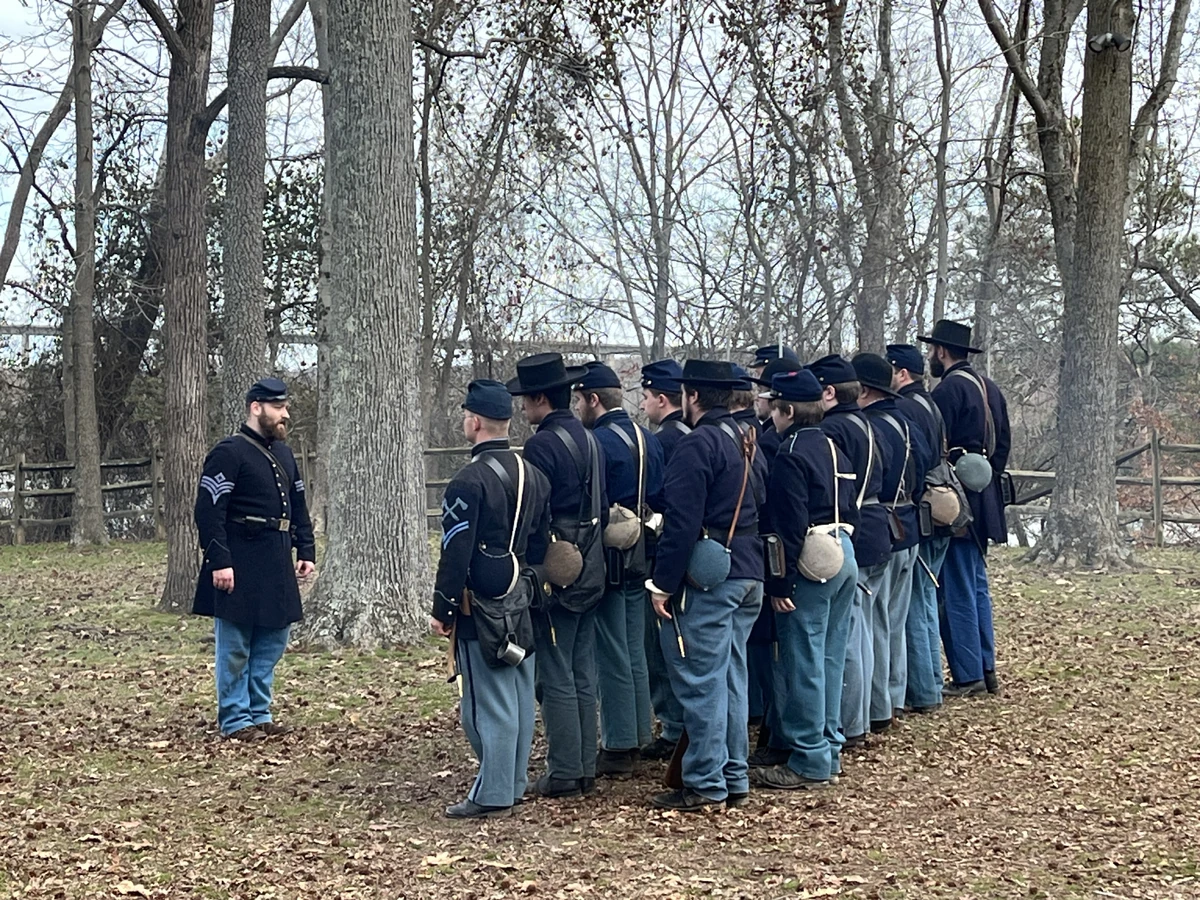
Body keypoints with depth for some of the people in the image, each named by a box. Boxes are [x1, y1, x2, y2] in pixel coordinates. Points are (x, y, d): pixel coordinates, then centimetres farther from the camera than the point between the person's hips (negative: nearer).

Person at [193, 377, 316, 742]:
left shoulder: (283, 454, 14)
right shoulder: (228, 452, -11)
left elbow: (298, 507, 20)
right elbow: (208, 510, -16)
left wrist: (306, 551, 11)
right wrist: (219, 561, -21)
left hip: (276, 565, 8)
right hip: (240, 566, -8)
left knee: (272, 642, 12)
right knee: (236, 646, 1)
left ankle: (259, 714, 22)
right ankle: (235, 720, 8)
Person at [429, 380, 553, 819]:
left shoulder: (469, 481, -16)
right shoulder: (533, 476, 9)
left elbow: (456, 552, -17)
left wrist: (442, 609, -11)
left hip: (481, 608, -8)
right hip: (522, 603, 8)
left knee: (488, 701, -4)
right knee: (519, 697, 12)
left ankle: (492, 795, -1)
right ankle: (513, 784, 21)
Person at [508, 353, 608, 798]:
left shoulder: (541, 445, -16)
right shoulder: (590, 440, 11)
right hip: (590, 573, 9)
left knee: (555, 677, -2)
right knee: (582, 675, 13)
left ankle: (564, 774, 1)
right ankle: (585, 768, 19)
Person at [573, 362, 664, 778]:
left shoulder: (597, 443, -16)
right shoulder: (649, 440, 10)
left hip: (608, 561, -8)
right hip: (642, 558, 8)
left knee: (612, 655, -2)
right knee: (635, 653, 15)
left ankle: (618, 749, 4)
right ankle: (636, 739, 22)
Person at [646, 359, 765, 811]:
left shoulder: (698, 444, -13)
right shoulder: (744, 441, 14)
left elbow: (682, 522, -18)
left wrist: (662, 583, -15)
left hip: (707, 581, -9)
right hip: (748, 575, 9)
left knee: (701, 681, -4)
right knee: (731, 679, 13)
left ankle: (705, 784, 0)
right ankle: (734, 777, 18)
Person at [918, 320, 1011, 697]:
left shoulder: (947, 390, -15)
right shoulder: (990, 388, 14)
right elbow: (1002, 443, 17)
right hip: (984, 501, 9)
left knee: (957, 590, -4)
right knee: (977, 585, 15)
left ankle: (967, 676, -1)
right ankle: (986, 669, 19)